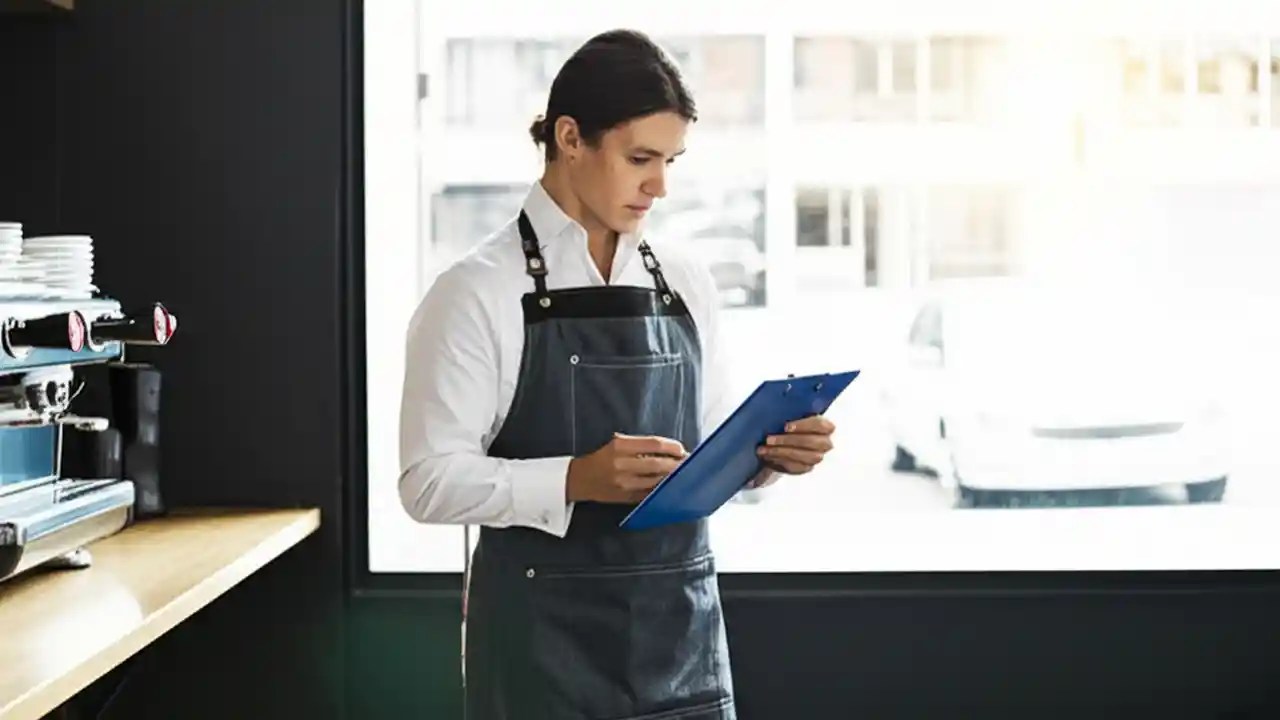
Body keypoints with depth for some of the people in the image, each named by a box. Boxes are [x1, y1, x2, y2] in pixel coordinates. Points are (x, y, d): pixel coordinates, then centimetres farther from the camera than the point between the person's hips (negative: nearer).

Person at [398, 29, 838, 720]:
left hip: (679, 628, 4)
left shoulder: (685, 281, 7)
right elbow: (430, 481, -12)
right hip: (543, 637, -4)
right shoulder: (478, 292, -8)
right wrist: (577, 479, -25)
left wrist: (768, 454, -8)